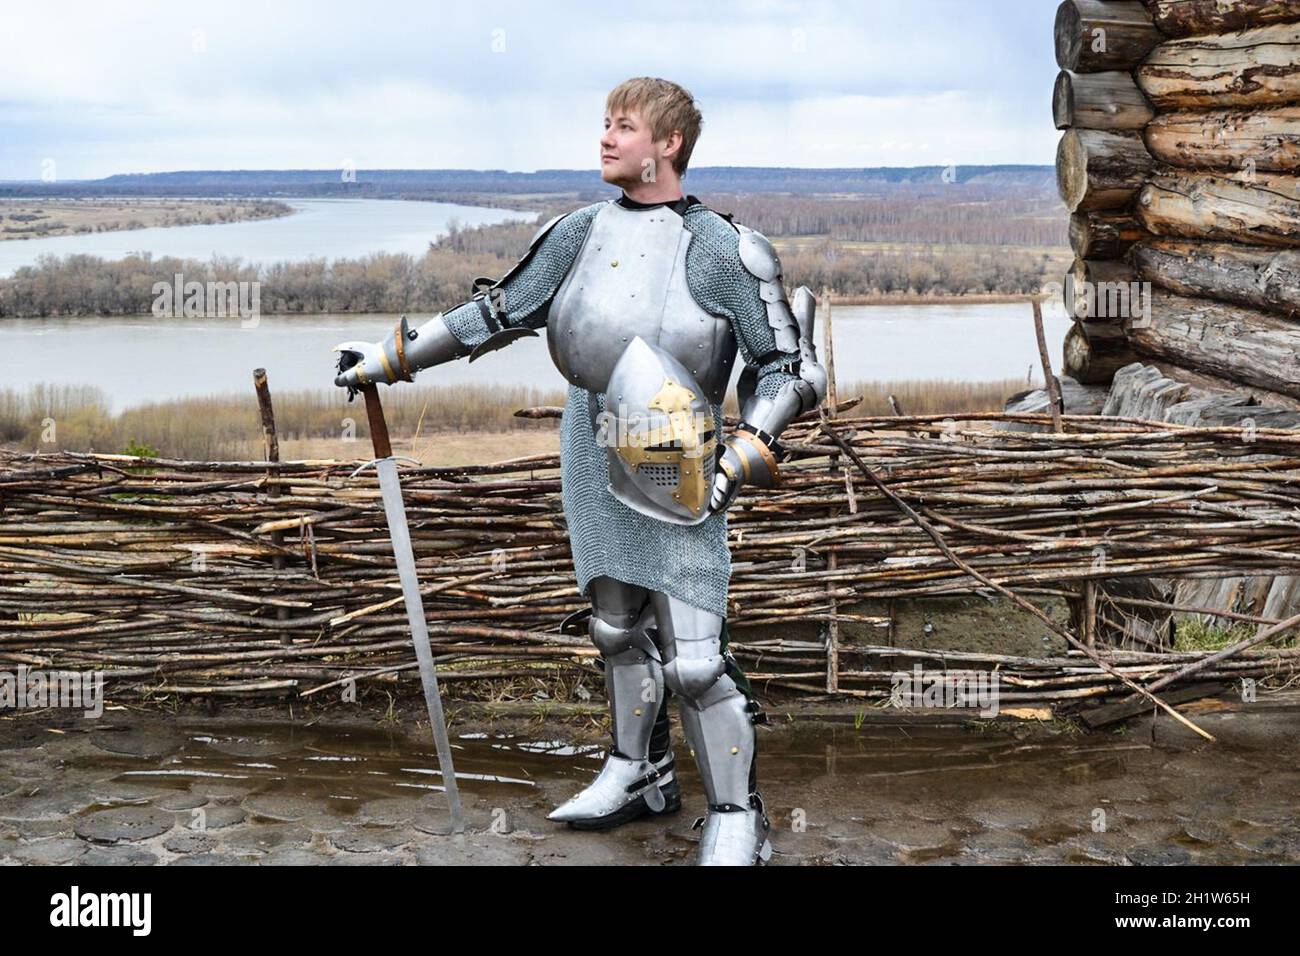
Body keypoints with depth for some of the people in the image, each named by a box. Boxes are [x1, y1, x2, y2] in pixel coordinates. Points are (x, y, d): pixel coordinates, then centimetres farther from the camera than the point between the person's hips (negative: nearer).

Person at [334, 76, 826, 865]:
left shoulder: (725, 251, -9)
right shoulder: (582, 233, 6)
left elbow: (786, 366, -4)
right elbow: (499, 312, 15)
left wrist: (743, 460, -16)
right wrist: (392, 357, 15)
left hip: (676, 470, -5)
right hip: (593, 459, 6)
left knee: (693, 656, -7)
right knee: (618, 626, 17)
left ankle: (737, 817, 9)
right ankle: (640, 775, 36)